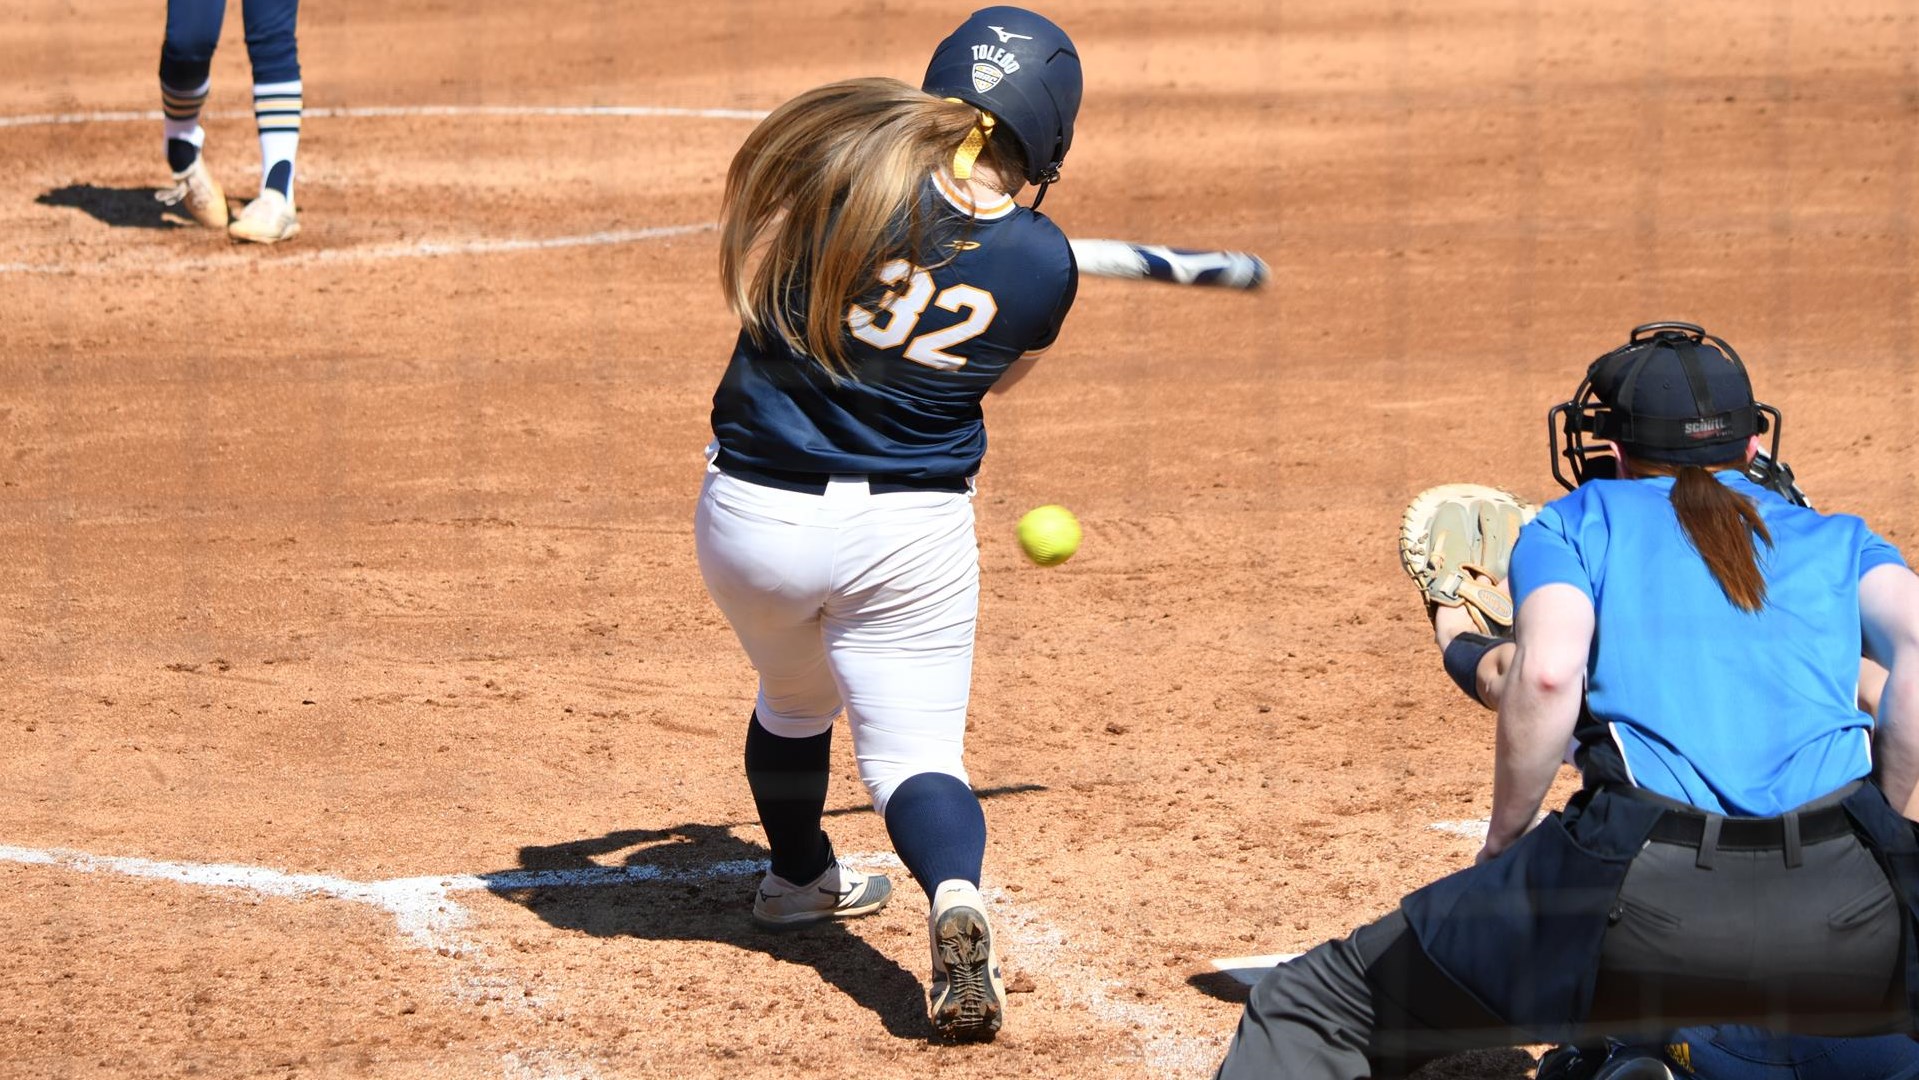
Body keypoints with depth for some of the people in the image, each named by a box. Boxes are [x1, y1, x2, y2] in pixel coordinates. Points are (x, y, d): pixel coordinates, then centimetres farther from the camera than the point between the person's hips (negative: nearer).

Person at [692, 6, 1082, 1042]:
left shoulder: (848, 167, -12)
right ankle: (955, 893, -26)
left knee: (795, 699, 28)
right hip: (912, 531, -1)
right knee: (913, 752, 4)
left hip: (752, 517, 1)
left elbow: (747, 280, 2)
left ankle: (799, 877, 49)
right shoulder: (1042, 261, -6)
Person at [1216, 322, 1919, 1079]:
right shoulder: (1838, 540, 24)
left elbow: (1547, 672, -2)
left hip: (1642, 886, -2)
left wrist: (1503, 840, 10)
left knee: (1311, 1010, 11)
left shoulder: (1573, 525, 19)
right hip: (1851, 899, 2)